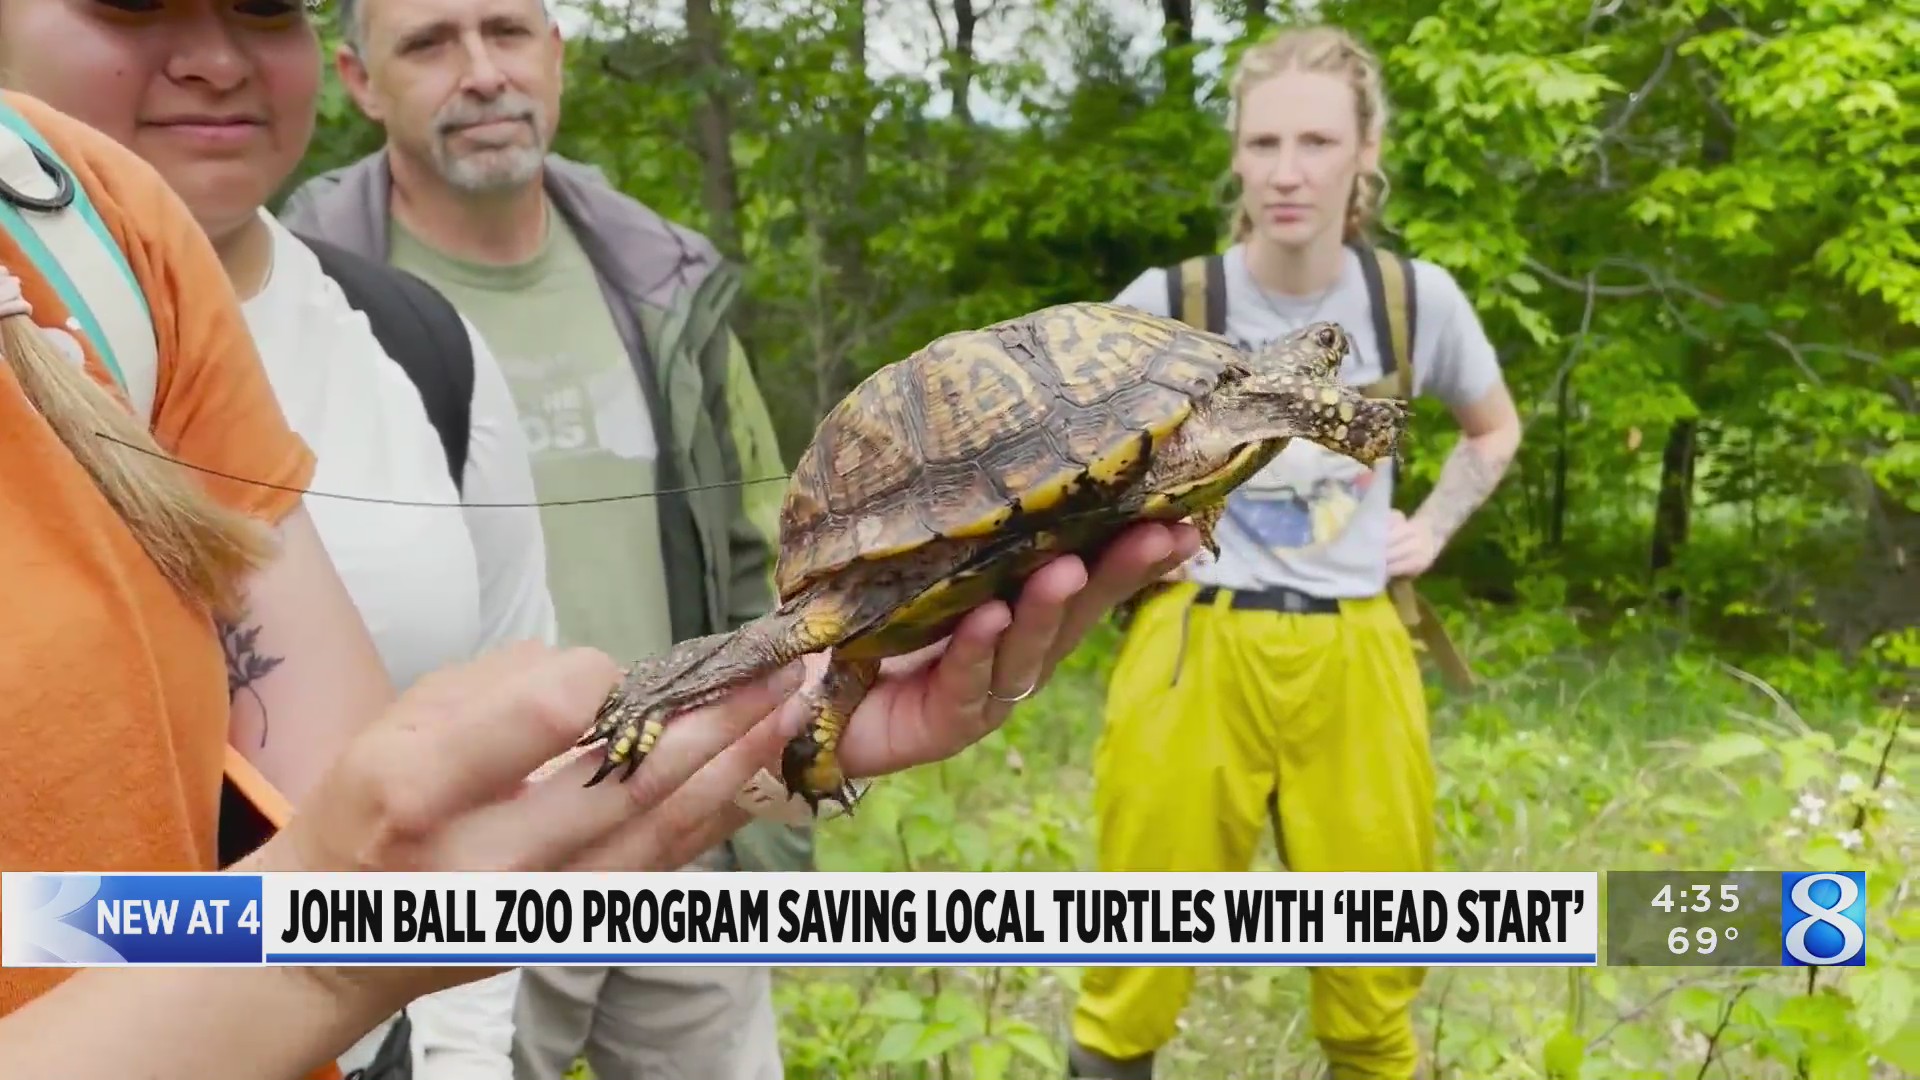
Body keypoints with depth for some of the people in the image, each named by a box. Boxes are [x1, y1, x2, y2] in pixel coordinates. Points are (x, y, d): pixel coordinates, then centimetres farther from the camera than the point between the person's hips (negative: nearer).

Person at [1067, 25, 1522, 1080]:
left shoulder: (1419, 299, 0)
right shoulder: (1167, 303, -7)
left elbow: (1495, 429, 21)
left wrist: (1429, 530, 8)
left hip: (1354, 663, 2)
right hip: (1193, 656, -2)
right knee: (1132, 990, 4)